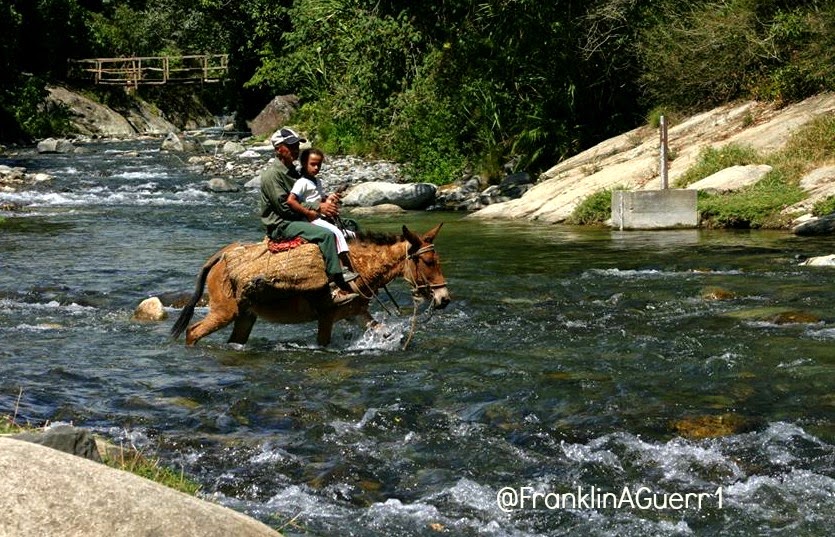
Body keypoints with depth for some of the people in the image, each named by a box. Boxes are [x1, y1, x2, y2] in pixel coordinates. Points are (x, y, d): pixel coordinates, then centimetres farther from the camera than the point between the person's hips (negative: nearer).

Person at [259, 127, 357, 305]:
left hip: (298, 220, 10)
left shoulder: (292, 172, 17)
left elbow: (304, 200, 22)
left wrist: (325, 202, 1)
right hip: (281, 225, -10)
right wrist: (317, 208, -17)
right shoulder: (272, 174, -13)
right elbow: (285, 206, -18)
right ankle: (341, 287, -34)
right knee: (326, 235, -29)